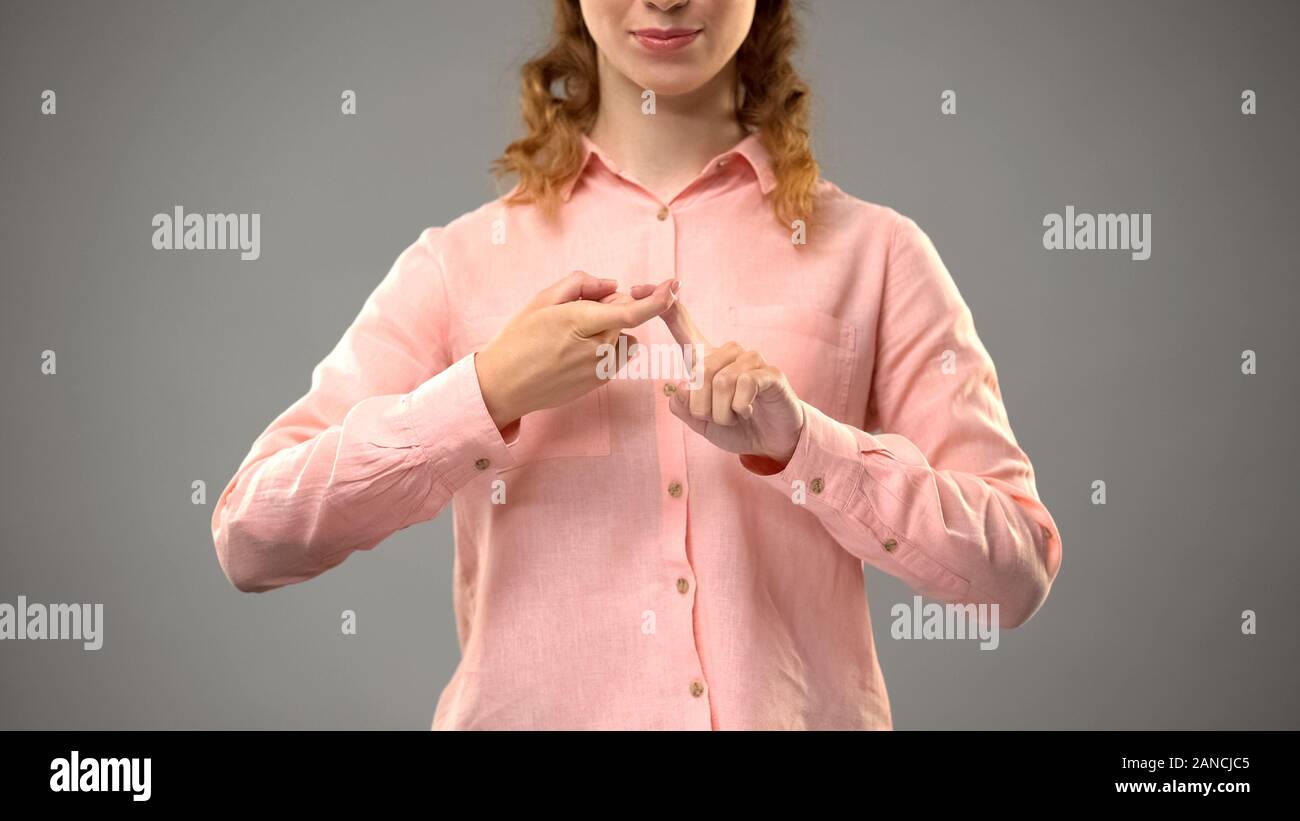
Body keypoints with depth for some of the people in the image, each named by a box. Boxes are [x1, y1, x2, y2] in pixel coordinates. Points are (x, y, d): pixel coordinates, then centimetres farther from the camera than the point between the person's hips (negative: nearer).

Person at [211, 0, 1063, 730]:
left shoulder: (872, 251, 2)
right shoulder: (462, 260, 2)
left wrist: (797, 441, -17)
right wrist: (488, 394, -17)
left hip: (799, 706, 0)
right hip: (531, 707, 0)